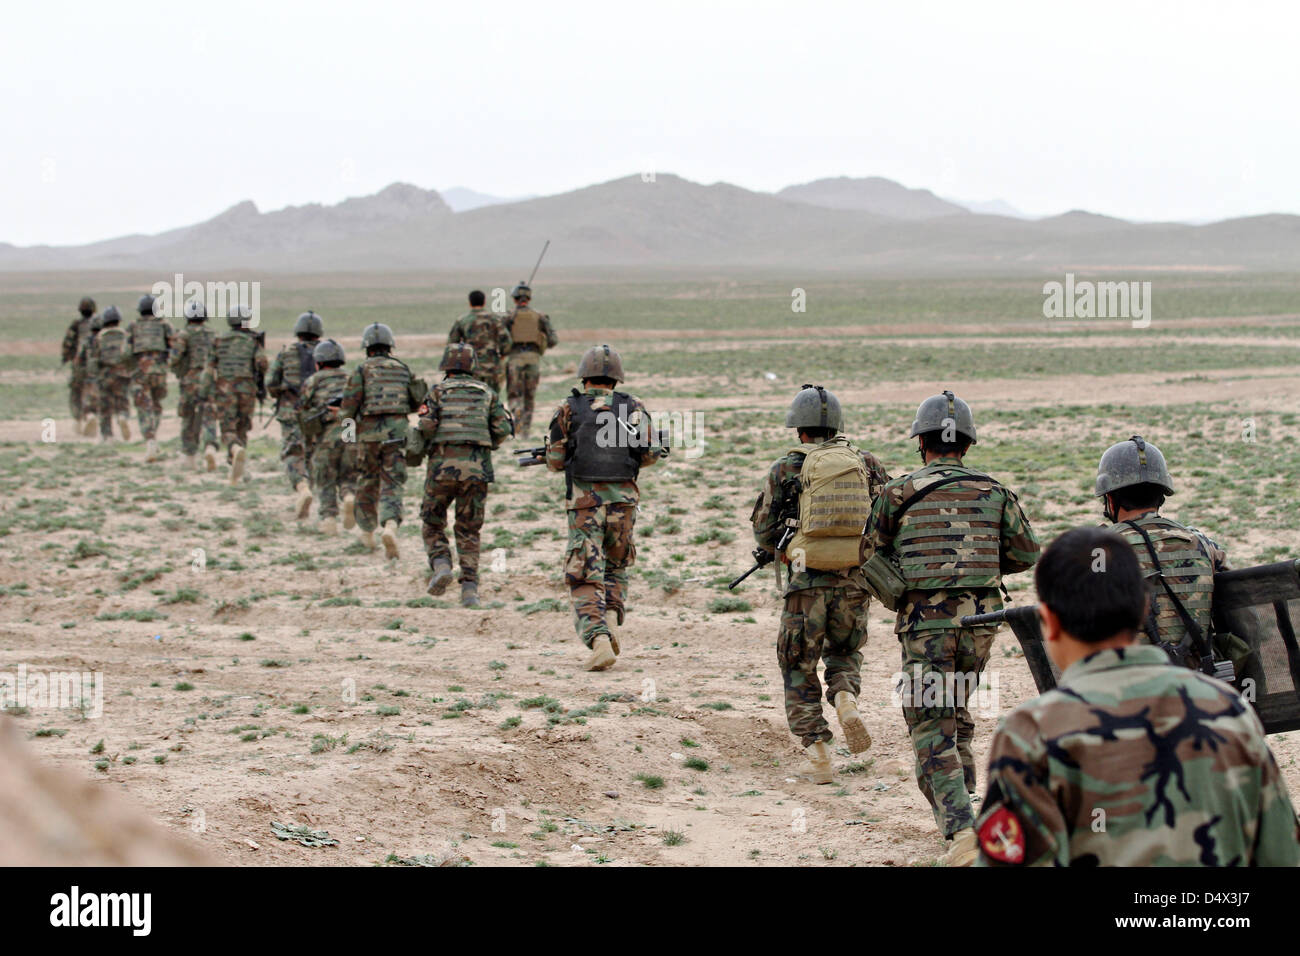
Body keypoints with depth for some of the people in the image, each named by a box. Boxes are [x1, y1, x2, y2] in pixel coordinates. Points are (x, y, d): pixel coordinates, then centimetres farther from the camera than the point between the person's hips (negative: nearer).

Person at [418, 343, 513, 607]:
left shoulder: (437, 391, 7)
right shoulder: (487, 393, 14)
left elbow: (427, 424, -8)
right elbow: (503, 428, 4)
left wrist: (427, 444, 13)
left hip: (443, 464, -2)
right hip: (477, 467, 2)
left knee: (432, 523, 15)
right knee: (468, 531, 9)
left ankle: (441, 564, -9)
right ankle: (469, 588, -1)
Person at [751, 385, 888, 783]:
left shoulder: (786, 467, 2)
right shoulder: (867, 463, 8)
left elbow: (763, 529, 6)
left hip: (807, 581, -2)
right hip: (855, 581, 2)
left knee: (799, 668, 11)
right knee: (844, 653, 25)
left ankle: (816, 754, 3)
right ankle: (846, 699, -7)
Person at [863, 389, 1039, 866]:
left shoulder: (900, 492, -2)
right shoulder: (994, 492, 5)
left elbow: (872, 552, 8)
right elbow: (1026, 553, 8)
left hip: (925, 619, -4)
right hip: (980, 617, 4)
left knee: (930, 726, -4)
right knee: (956, 710, 25)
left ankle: (961, 828, -19)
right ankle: (958, 804, 27)